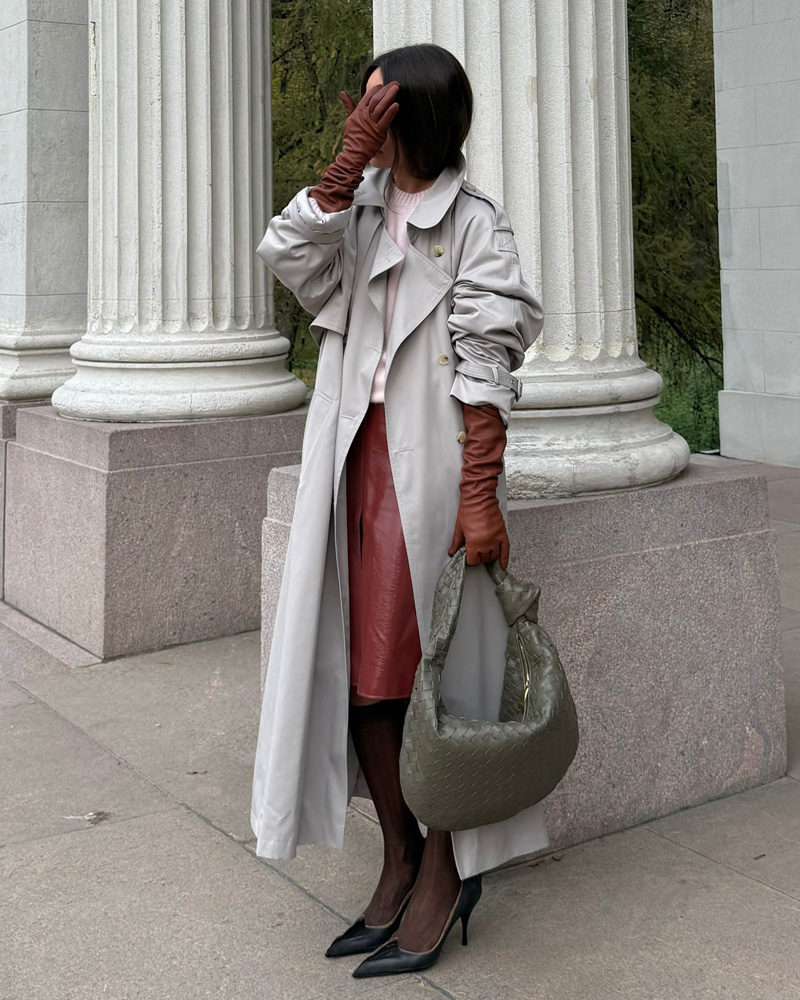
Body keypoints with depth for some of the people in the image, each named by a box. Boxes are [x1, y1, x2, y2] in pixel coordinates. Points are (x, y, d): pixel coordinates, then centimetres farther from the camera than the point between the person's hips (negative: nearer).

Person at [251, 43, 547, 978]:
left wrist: (481, 498, -17)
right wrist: (349, 160, -8)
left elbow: (487, 371, -11)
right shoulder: (359, 206, 14)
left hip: (428, 461, -6)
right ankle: (398, 861, 21)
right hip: (352, 460, 6)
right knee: (360, 666, 7)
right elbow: (284, 254, -4)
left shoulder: (473, 224, -4)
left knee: (422, 664, -1)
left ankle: (446, 871, 16)